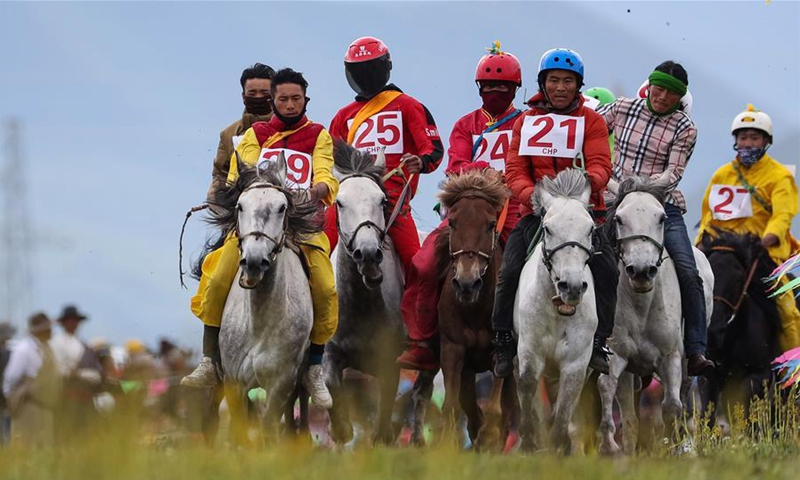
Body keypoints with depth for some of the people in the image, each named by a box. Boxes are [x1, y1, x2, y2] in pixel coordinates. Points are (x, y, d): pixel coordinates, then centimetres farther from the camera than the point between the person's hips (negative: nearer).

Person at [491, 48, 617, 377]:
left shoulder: (591, 121, 7)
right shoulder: (526, 122, 12)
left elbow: (601, 164, -6)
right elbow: (514, 170, 3)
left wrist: (589, 180, -32)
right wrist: (531, 195, -20)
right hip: (536, 211, 1)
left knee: (606, 270, -21)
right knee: (510, 270, -17)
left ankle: (598, 341, -11)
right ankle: (503, 342, -4)